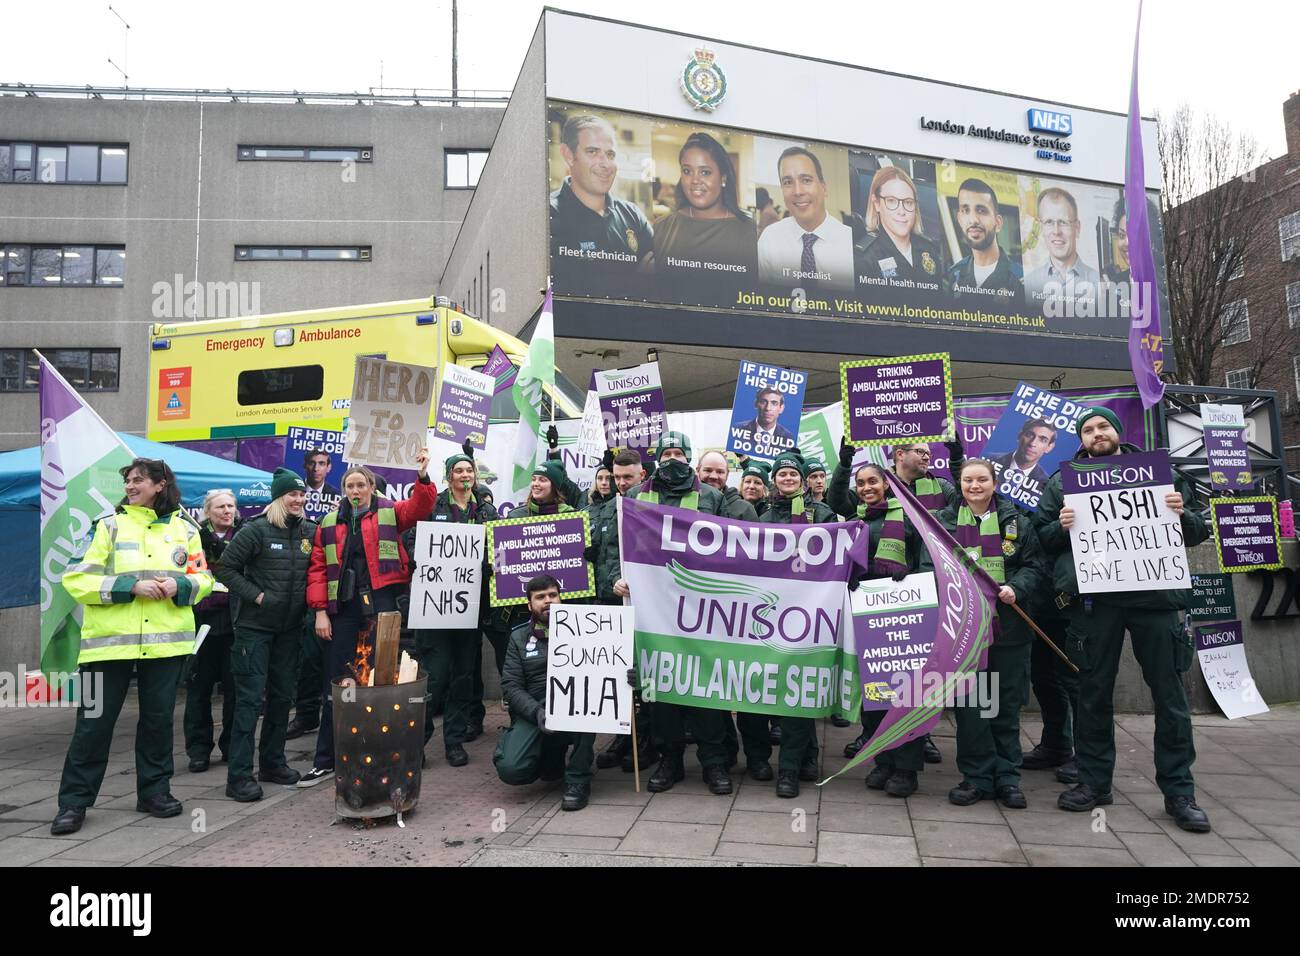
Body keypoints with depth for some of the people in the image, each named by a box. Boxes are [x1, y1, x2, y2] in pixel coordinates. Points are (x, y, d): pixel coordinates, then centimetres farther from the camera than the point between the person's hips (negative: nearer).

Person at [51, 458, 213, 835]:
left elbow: (203, 577, 11)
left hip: (166, 639, 2)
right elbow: (76, 579, -4)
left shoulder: (185, 529, 7)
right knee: (94, 720, 2)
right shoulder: (109, 526, 1)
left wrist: (179, 585, -11)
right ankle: (74, 800, 15)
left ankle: (154, 790, 24)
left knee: (158, 717, 9)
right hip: (110, 640, -1)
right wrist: (130, 587, -16)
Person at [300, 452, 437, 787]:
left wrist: (423, 476, -27)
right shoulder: (330, 523, 13)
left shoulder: (389, 512, 7)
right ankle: (325, 760, 16)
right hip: (343, 608, 3)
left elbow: (419, 508, -10)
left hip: (381, 604, -3)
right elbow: (318, 569, 8)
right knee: (335, 682, 6)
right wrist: (320, 611, 0)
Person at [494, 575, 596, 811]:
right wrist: (537, 712, -17)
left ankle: (578, 780, -18)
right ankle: (551, 754, 15)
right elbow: (511, 685, 2)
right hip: (533, 712, 1)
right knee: (511, 769, -22)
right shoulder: (519, 638, 11)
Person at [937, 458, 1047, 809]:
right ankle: (976, 776, 13)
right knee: (968, 704, 1)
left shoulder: (1016, 522, 6)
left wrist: (1016, 588, -13)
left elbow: (1035, 565, 4)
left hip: (1008, 625, 0)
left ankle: (1007, 777, 18)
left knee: (1007, 704, 7)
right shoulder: (944, 521, 6)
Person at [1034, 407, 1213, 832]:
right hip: (1094, 597, 0)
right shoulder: (1063, 481, 9)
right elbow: (1042, 538, 7)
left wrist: (1182, 513, -8)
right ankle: (1094, 781, 21)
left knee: (1170, 694, 3)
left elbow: (1197, 533, 13)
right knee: (1094, 691, 7)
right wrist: (1061, 527, -13)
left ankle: (1178, 790, 17)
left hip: (1155, 593, 1)